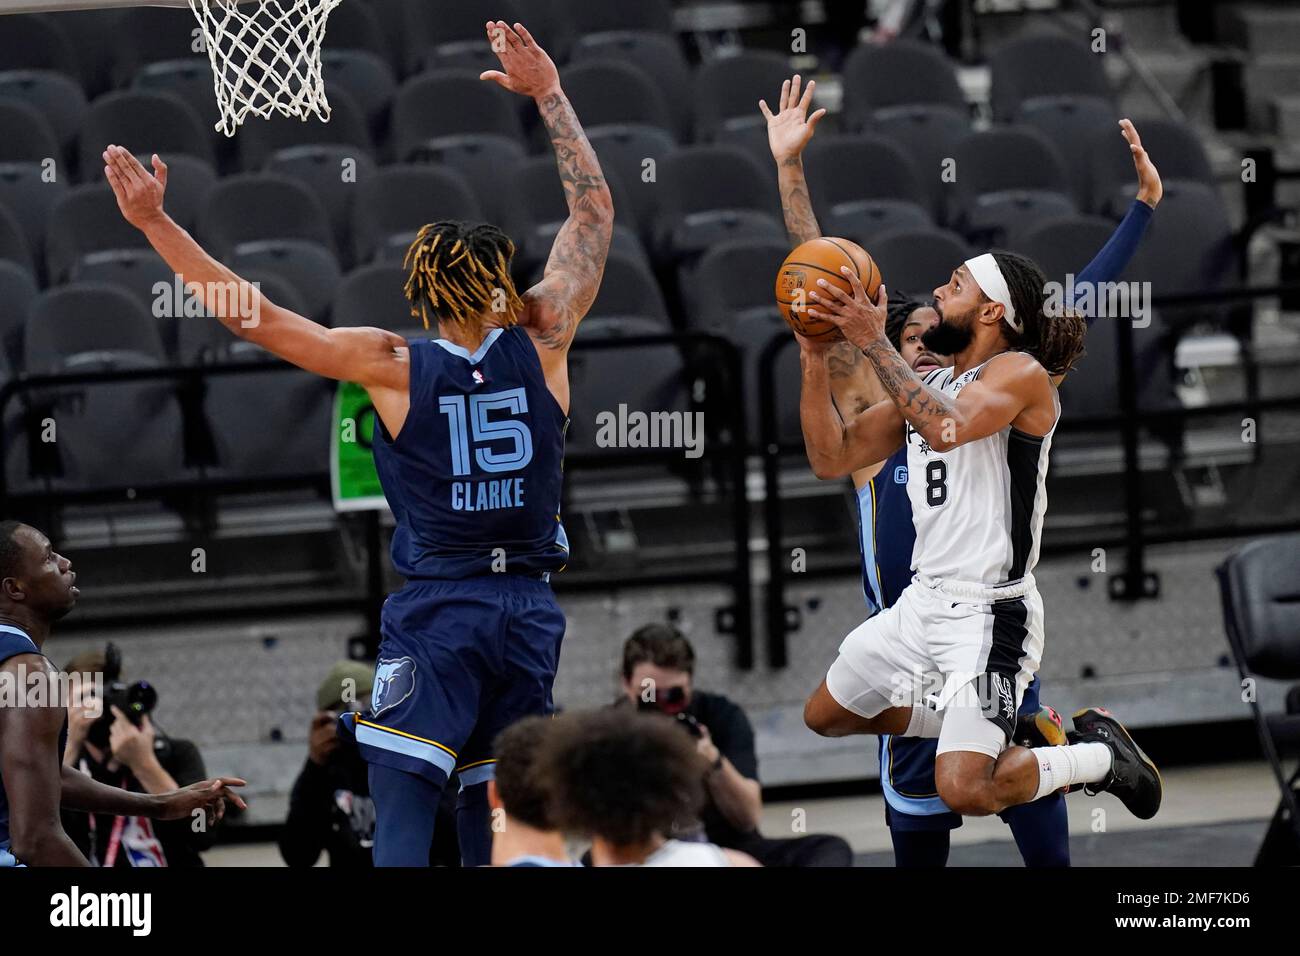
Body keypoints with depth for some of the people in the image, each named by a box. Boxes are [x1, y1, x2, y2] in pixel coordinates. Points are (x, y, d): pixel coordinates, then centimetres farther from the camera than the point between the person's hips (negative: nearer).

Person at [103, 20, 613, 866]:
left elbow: (256, 317, -9)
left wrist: (156, 223, -6)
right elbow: (595, 212, 11)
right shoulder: (541, 345, 0)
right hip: (530, 606, 3)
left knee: (402, 815, -7)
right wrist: (549, 95, 17)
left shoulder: (395, 367, -7)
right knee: (493, 819, 11)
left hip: (436, 610, -3)